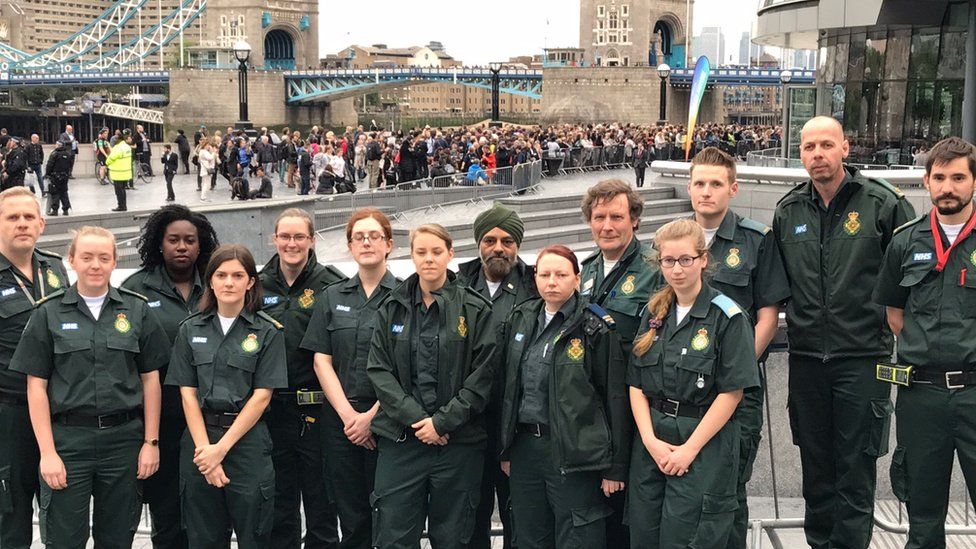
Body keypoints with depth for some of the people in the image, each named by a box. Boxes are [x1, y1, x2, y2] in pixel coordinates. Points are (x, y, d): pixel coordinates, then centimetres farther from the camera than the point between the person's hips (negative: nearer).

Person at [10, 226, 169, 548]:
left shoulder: (136, 310, 6)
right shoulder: (48, 313, 2)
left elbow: (150, 379, 7)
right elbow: (36, 386, 0)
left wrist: (151, 442, 2)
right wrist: (47, 452, -7)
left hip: (124, 438, 1)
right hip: (67, 439, -1)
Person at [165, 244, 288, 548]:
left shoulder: (268, 331, -2)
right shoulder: (191, 329, 7)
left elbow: (262, 395, -6)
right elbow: (187, 392, 3)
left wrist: (221, 448, -11)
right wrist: (203, 447, -8)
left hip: (247, 440, -2)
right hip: (199, 437, 3)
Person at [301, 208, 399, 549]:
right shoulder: (333, 297, 10)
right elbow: (322, 361, 5)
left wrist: (371, 416, -11)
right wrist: (348, 414, -7)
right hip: (340, 419, 3)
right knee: (351, 517, 7)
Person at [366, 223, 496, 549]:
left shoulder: (475, 310, 1)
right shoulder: (392, 308, 8)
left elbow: (482, 375, -4)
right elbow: (379, 370, 2)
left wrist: (443, 421, -12)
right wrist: (415, 418, -11)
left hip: (459, 440, -1)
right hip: (400, 439, 1)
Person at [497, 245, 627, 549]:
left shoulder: (596, 329, -7)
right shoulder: (520, 321, 9)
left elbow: (615, 399, -7)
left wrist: (615, 467, -9)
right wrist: (505, 449, 13)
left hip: (574, 452, -5)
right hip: (524, 447, 5)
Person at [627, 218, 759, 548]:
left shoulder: (727, 316, -7)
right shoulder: (653, 314, 9)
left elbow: (732, 391, -11)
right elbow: (636, 385, 7)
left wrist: (689, 449, -14)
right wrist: (650, 441, -6)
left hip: (704, 444, -5)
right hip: (651, 442, 5)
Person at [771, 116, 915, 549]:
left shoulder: (882, 203, -5)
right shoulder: (788, 211, 6)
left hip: (862, 355, -4)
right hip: (806, 357, 4)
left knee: (856, 464, 3)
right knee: (815, 461, 14)